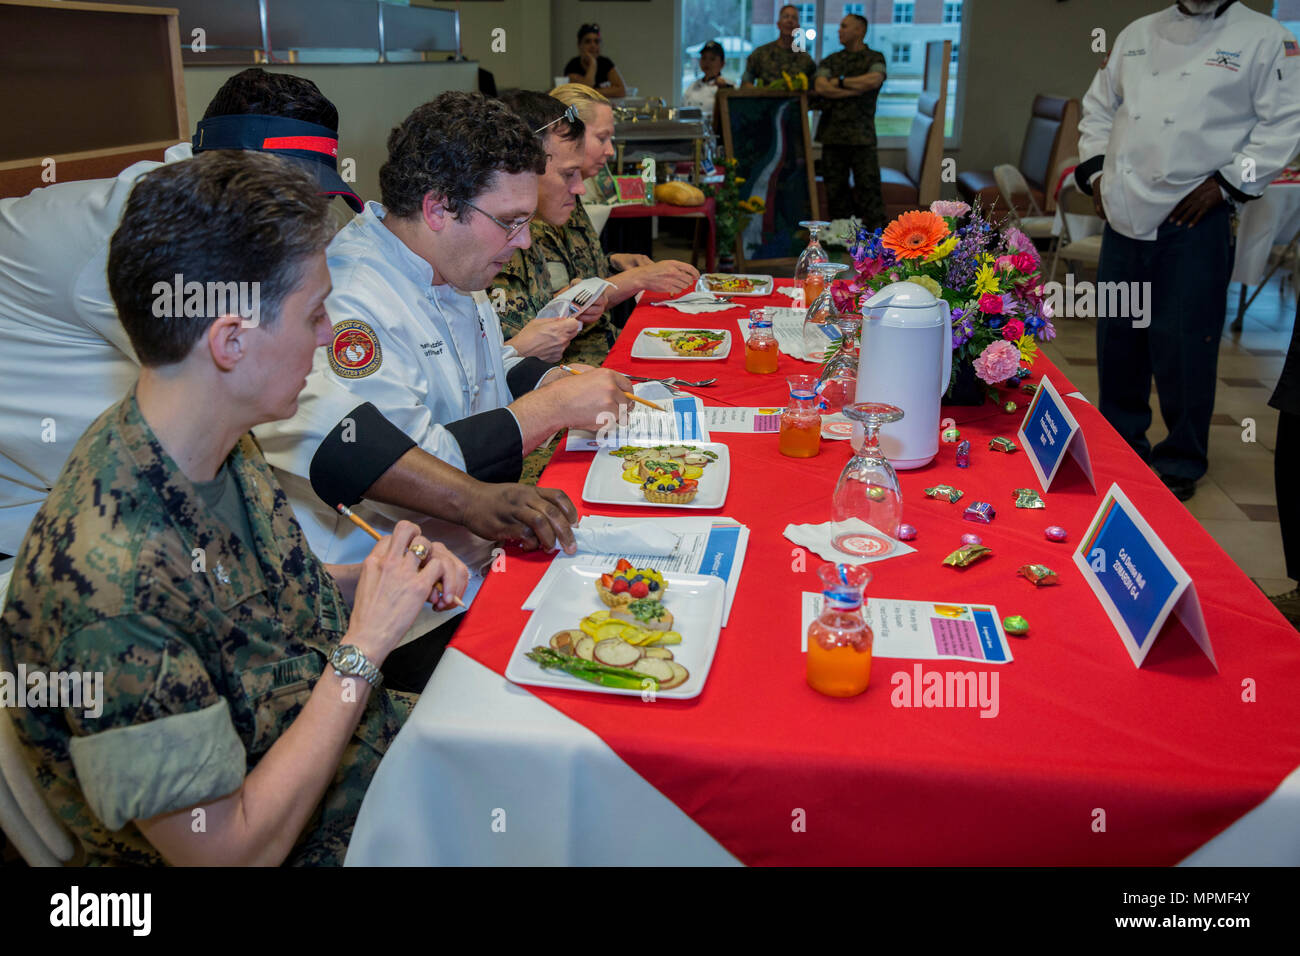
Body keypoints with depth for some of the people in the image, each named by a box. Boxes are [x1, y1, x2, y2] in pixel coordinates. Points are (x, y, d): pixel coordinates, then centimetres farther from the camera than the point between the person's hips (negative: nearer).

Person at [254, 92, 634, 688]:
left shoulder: (451, 270, 9)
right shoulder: (350, 306, -23)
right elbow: (402, 469, -30)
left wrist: (558, 380, 4)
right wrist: (555, 407, -21)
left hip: (477, 553, 9)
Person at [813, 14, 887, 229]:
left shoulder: (874, 58, 8)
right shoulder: (831, 60, 16)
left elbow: (874, 80, -14)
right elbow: (820, 87, -3)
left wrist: (840, 82, -5)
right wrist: (856, 89, -8)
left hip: (861, 136, -3)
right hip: (833, 135, 3)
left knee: (868, 187, -7)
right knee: (836, 189, 3)